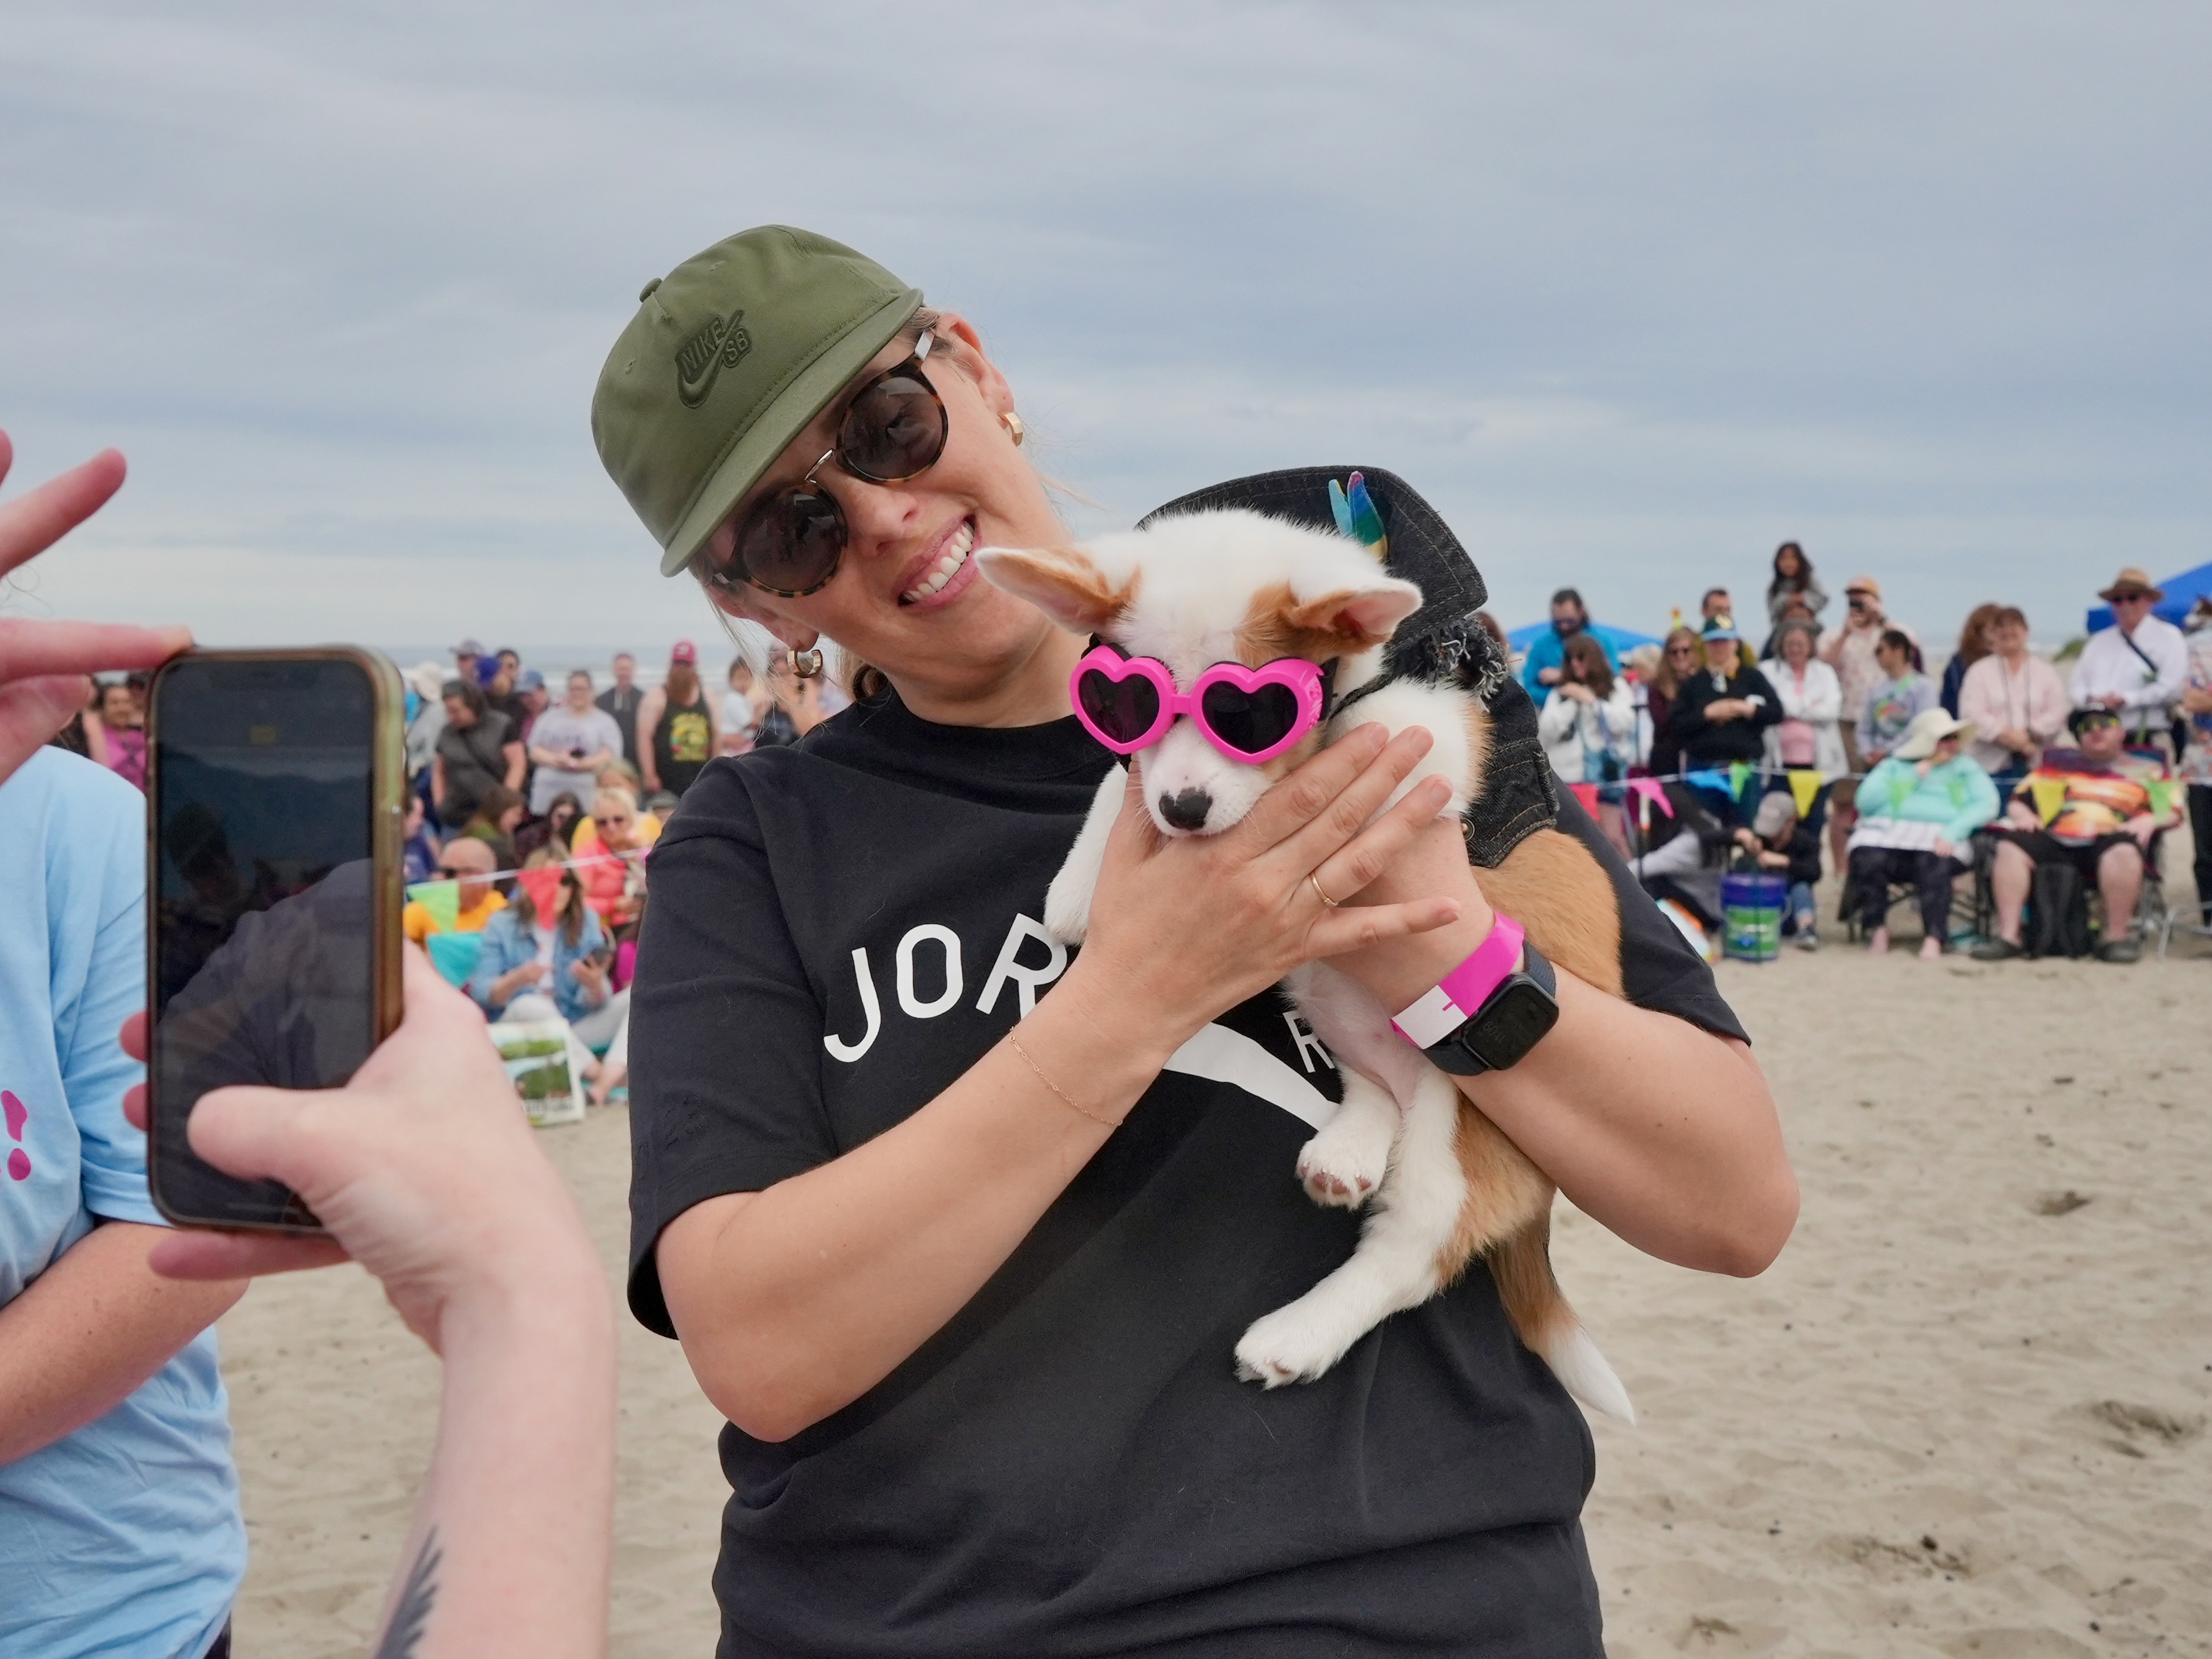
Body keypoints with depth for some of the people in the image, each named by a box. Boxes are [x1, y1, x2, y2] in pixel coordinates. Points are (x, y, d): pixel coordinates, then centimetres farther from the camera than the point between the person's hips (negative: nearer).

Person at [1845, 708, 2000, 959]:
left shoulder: (1965, 767, 21)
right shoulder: (1893, 766, 21)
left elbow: (1986, 804, 4)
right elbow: (1866, 801, 5)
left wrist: (1953, 830, -15)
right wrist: (1914, 776, 6)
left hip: (1938, 838, -1)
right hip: (1887, 832, 1)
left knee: (1935, 863, -36)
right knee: (1867, 858, -32)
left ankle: (1934, 937, -35)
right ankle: (1878, 928, -15)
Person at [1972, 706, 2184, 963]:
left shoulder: (2147, 771, 24)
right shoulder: (2059, 762, 30)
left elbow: (2173, 812, 12)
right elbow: (2019, 802, 24)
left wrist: (2149, 820, -9)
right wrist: (2024, 816, 2)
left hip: (2107, 839, -2)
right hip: (2055, 842, 3)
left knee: (2123, 850, -38)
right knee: (2010, 846, -27)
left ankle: (2116, 936, -27)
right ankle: (2008, 937, -29)